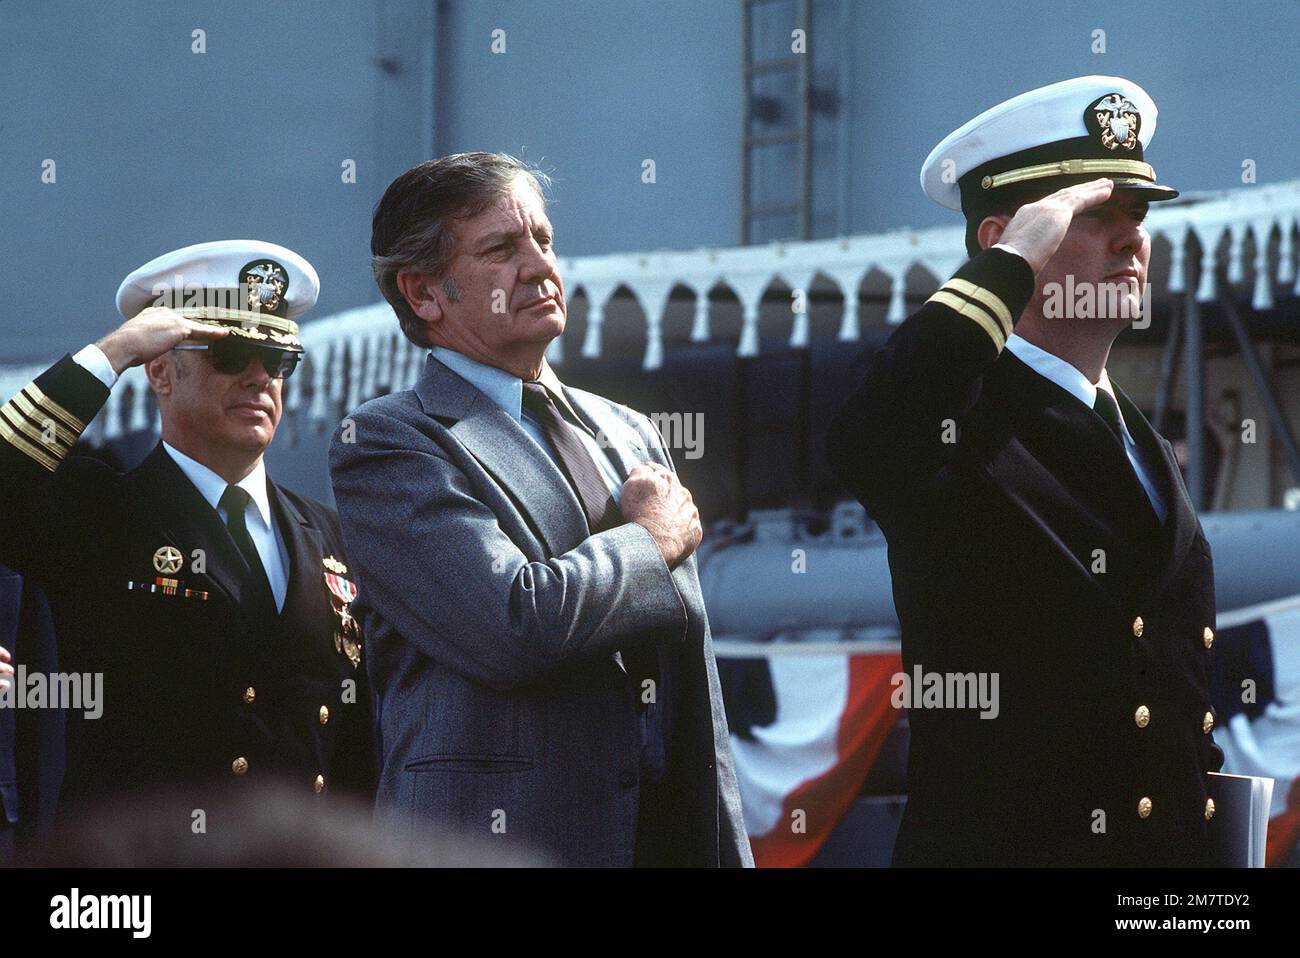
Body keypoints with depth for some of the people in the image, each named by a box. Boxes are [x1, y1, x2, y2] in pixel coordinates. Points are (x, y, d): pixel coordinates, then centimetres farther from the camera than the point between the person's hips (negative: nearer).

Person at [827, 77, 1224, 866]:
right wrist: (1011, 264, -26)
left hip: (1177, 838, 7)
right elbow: (862, 444, -35)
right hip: (1002, 844, -7)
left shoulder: (1146, 444, 15)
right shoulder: (959, 419, -10)